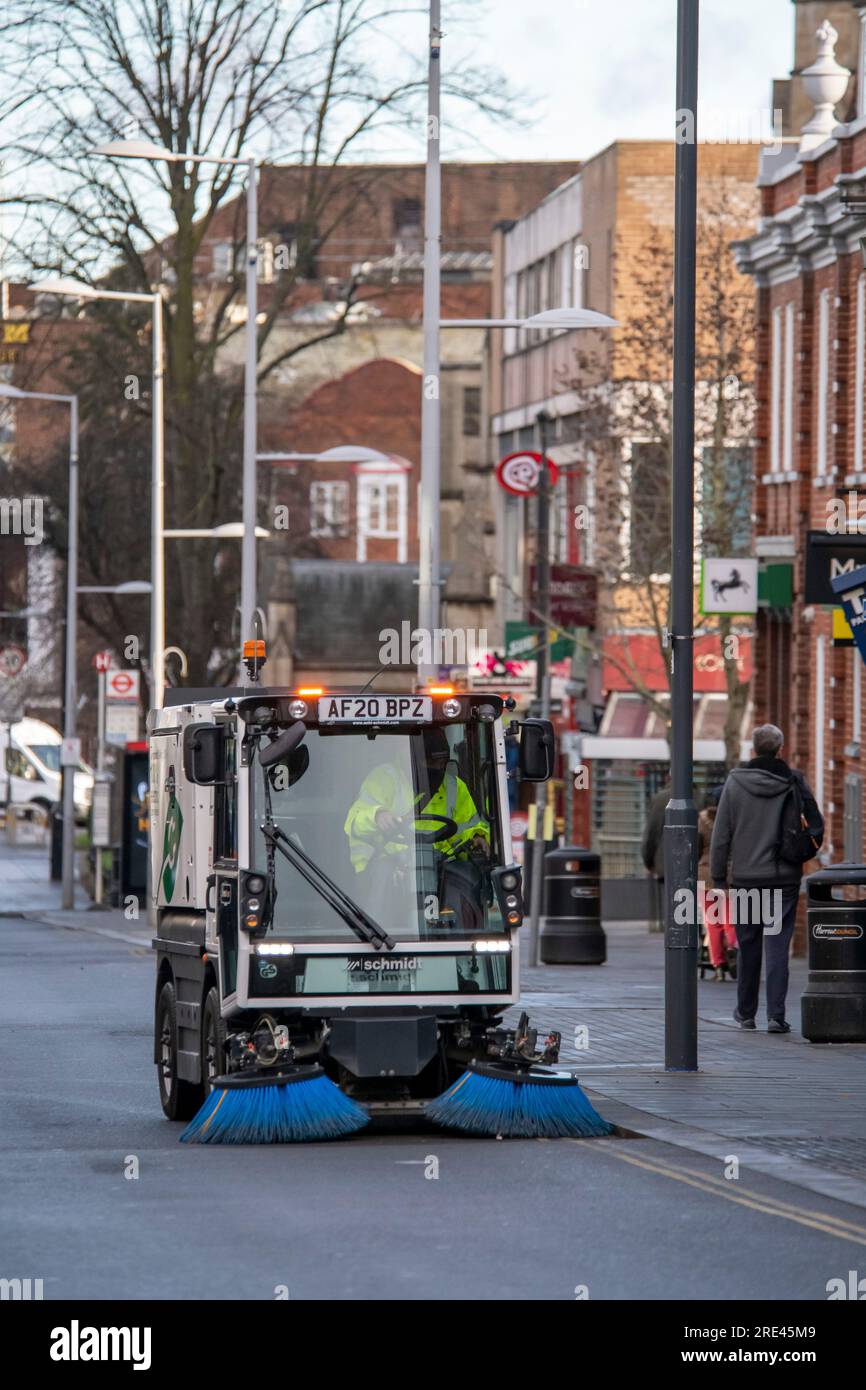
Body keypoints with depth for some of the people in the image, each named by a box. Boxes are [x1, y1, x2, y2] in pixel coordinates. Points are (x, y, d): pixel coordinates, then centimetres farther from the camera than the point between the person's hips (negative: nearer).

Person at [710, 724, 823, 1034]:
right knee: (777, 946, -2)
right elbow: (816, 825, -2)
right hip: (784, 877, -1)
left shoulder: (735, 782, -3)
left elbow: (721, 834, -2)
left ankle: (746, 1013, 24)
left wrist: (718, 877, 4)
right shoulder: (794, 781, -4)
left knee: (748, 947, 13)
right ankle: (776, 1016, -10)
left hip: (746, 876, 1)